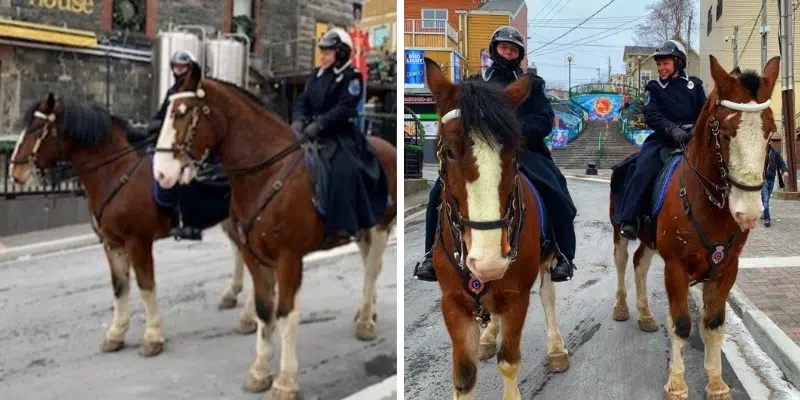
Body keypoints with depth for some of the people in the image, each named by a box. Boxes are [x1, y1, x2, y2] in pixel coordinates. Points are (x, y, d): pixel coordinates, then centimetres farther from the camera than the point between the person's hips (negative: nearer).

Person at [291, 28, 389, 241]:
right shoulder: (316, 74, 14)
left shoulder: (351, 76, -7)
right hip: (312, 130, 7)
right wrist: (298, 120, -13)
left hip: (340, 132, -7)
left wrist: (319, 124, -28)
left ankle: (344, 223, -24)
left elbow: (344, 108, -19)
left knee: (345, 171, -26)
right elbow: (303, 100, 8)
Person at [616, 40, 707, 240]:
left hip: (692, 138, 2)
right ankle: (628, 220, -31)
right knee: (642, 169, -26)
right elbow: (652, 116, -3)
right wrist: (672, 129, -22)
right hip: (663, 138, -2)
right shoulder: (654, 88, 12)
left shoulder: (694, 84, 17)